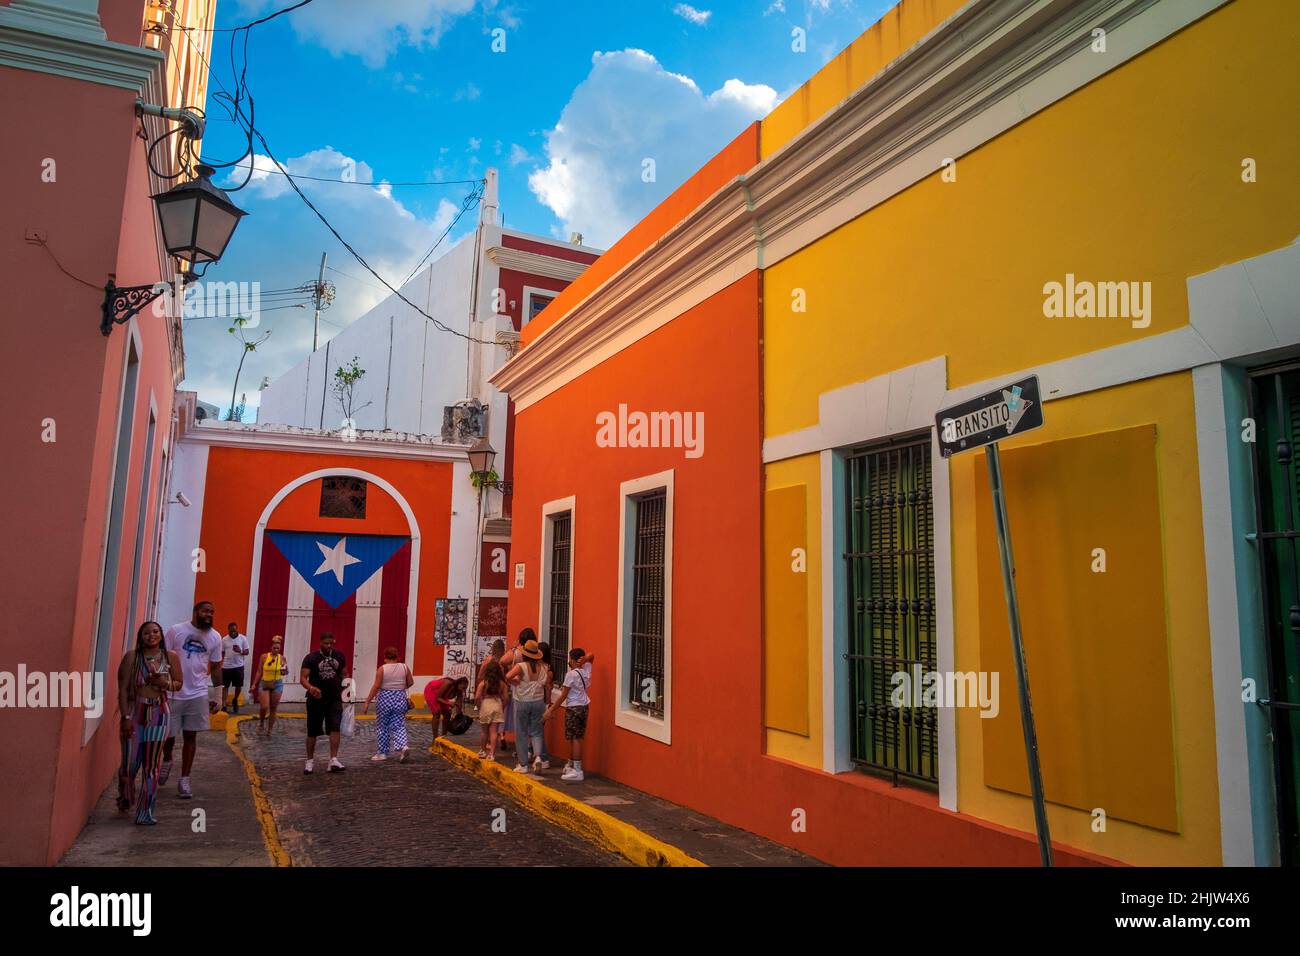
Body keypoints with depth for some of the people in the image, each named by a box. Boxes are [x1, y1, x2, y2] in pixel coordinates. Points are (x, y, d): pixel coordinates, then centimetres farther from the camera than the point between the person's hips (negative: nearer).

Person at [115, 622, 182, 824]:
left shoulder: (171, 657, 1)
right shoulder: (132, 656, -5)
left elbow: (179, 683, 9)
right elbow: (123, 689, -6)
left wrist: (166, 683, -13)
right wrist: (126, 717, -12)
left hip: (158, 715, 1)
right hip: (134, 713, -1)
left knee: (151, 766, 4)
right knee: (130, 762, 3)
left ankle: (145, 812, 13)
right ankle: (124, 798, 35)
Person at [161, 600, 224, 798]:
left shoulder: (215, 637, 3)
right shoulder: (176, 630, -6)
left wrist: (217, 696, 8)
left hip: (198, 694, 2)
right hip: (172, 693, -2)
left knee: (190, 737, 6)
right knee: (168, 734, 6)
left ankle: (184, 781, 15)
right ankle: (167, 761, 39)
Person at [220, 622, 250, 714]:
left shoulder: (243, 638, -2)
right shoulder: (224, 640, 1)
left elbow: (246, 652, 0)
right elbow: (222, 653, 7)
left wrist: (240, 651, -21)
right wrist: (220, 665, 2)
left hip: (238, 666, 0)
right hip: (226, 666, 0)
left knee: (239, 686, 7)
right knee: (225, 686, 3)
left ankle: (235, 700, 33)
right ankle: (224, 705, 7)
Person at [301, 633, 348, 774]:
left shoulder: (339, 656, 4)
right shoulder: (311, 658, -7)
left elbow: (344, 674, 16)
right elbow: (303, 677, -14)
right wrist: (311, 688, -34)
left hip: (334, 698, 2)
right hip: (316, 699, -1)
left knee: (335, 728, -13)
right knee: (312, 732, 9)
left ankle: (334, 760, -14)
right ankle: (310, 761, 25)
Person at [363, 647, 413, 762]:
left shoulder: (382, 669, -9)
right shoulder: (405, 667, 1)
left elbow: (376, 686, -12)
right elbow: (410, 683, 8)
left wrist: (367, 702, -8)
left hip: (385, 699, -3)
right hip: (400, 699, 3)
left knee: (382, 727, 11)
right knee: (398, 726, 6)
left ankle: (383, 753, 16)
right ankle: (403, 746, -16)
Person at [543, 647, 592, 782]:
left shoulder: (571, 674, -15)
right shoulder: (586, 670, 4)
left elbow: (563, 696, -16)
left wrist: (550, 711, -12)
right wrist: (584, 659, 2)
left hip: (573, 708, -8)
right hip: (584, 707, 8)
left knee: (575, 739, -7)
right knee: (577, 738, 14)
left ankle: (577, 771, -8)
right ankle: (571, 764, 25)